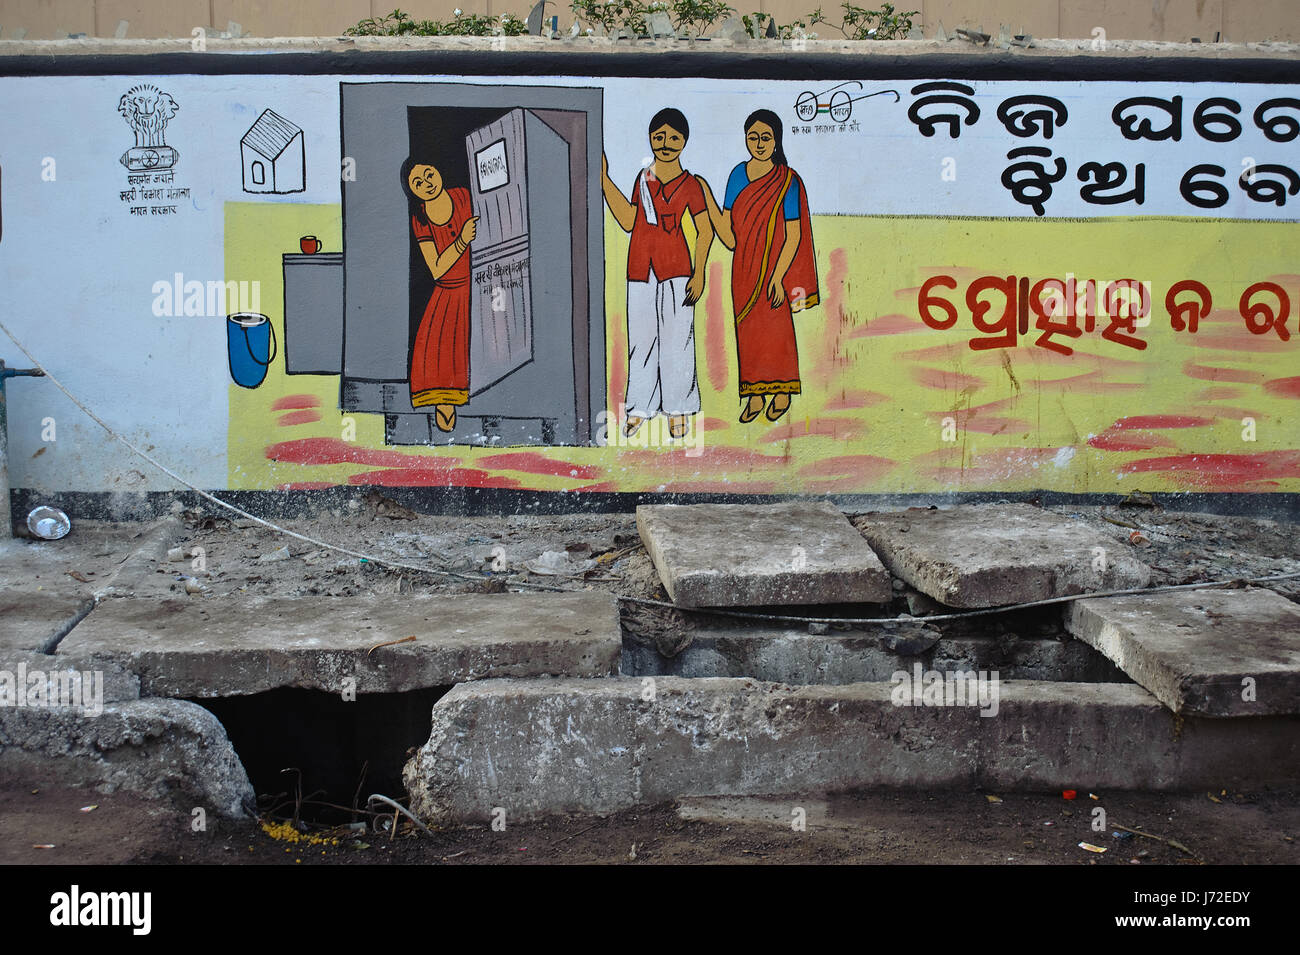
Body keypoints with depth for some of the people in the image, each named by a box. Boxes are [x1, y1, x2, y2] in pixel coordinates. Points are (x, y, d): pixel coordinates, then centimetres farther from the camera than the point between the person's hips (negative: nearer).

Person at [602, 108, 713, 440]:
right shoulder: (642, 179, 13)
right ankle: (639, 408, 15)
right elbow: (628, 221, 7)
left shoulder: (689, 184, 1)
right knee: (640, 339, 7)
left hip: (675, 269, -4)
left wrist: (699, 274, -8)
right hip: (641, 269, 4)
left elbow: (705, 230, 0)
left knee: (676, 338, 0)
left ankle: (678, 410, 9)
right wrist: (604, 180, 7)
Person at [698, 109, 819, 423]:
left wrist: (778, 277, -17)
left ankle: (783, 394, 18)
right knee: (747, 329, 8)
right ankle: (755, 397, 18)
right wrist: (707, 198, -8)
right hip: (744, 269, 4)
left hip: (774, 267, -4)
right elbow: (729, 236, 2)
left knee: (776, 327, 3)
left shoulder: (786, 181, -7)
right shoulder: (738, 175, 5)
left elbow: (794, 235, -10)